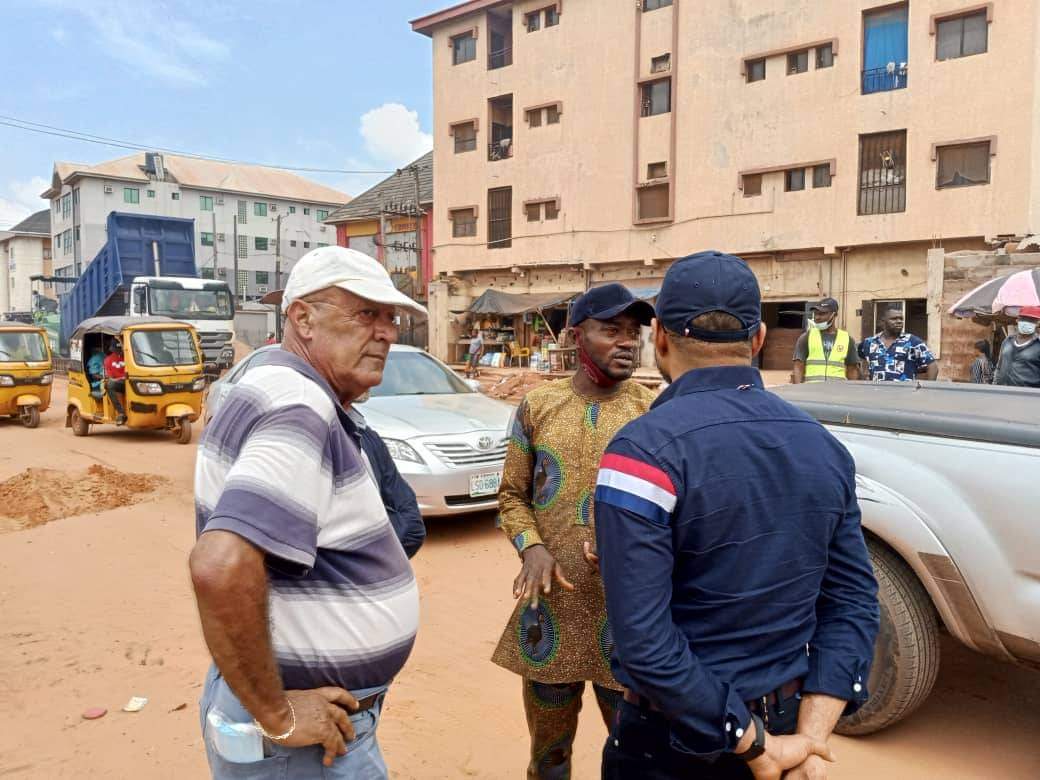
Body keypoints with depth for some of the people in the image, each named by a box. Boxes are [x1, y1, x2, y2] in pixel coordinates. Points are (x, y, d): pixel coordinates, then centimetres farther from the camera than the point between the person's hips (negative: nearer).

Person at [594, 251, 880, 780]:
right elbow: (853, 602, -3)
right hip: (788, 721, 5)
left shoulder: (645, 451, -22)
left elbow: (644, 642, -26)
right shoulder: (824, 446, -3)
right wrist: (809, 737, -8)